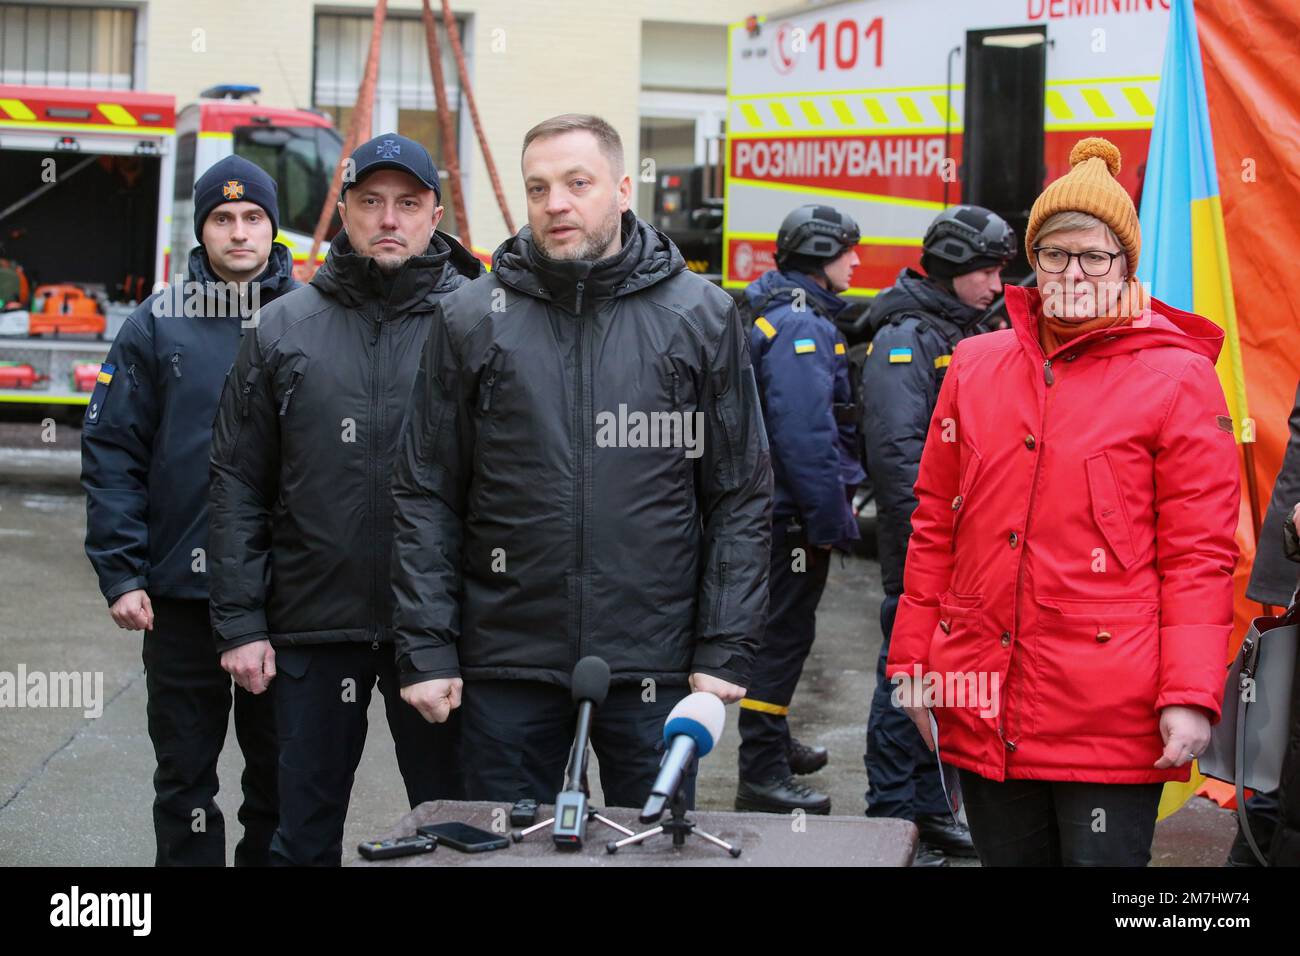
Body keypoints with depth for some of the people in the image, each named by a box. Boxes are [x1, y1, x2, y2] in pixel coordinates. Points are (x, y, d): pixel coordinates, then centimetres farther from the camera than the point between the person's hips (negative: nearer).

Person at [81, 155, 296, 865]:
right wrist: (120, 573, -9)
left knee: (279, 771, 11)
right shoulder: (157, 326, 1)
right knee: (184, 777, 9)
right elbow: (111, 454, -1)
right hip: (180, 594, 0)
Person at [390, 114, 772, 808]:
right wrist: (426, 648, -4)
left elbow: (741, 498, 2)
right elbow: (425, 498, 4)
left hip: (654, 668, 0)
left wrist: (726, 651, -4)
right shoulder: (471, 321, 3)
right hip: (506, 664, 1)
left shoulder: (701, 317, 2)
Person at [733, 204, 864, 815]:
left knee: (783, 631, 21)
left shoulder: (780, 313, 15)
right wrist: (834, 518, -22)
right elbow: (805, 436, -26)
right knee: (783, 634, -6)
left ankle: (773, 743, 35)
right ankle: (762, 777, -1)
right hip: (794, 513, -10)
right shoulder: (800, 327, -19)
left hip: (779, 509, 10)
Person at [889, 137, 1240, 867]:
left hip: (1110, 719, -4)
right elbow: (935, 526, 15)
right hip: (984, 704, 5)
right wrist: (913, 659, 13)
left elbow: (1200, 554, -5)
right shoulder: (977, 366, 12)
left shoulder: (1177, 378, -2)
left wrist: (1191, 695, -12)